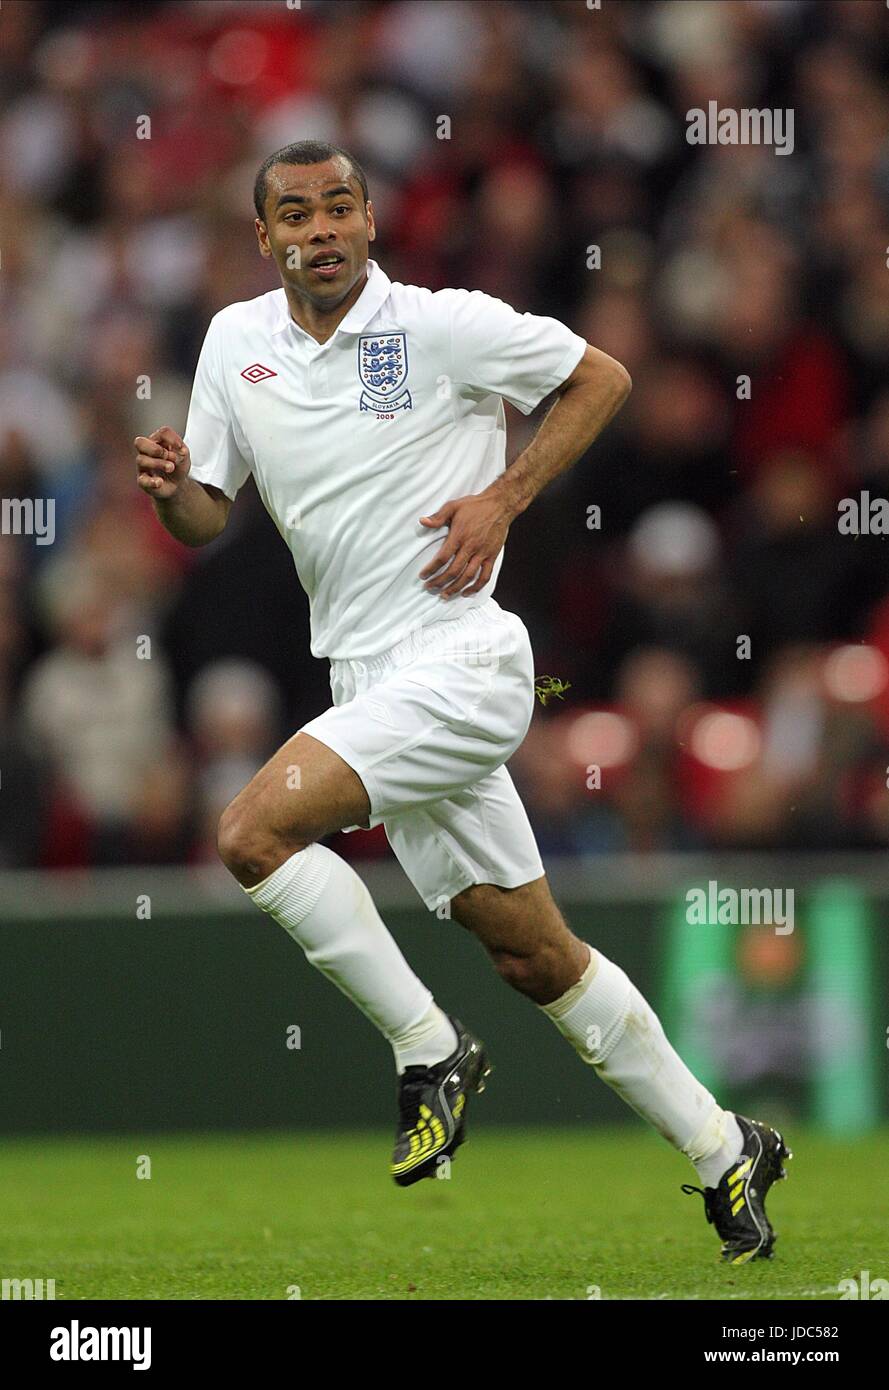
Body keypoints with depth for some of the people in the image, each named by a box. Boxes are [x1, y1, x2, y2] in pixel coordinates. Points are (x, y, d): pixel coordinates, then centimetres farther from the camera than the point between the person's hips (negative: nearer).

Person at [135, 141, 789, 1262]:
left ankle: (428, 1048, -9)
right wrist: (169, 486, -9)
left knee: (253, 831, -23)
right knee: (536, 958, 9)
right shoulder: (236, 343, 9)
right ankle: (722, 1150, 21)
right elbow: (205, 519, 15)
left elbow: (603, 378, 3)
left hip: (459, 658, -6)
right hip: (368, 682, 6)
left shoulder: (443, 326, -7)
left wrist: (504, 497, -7)